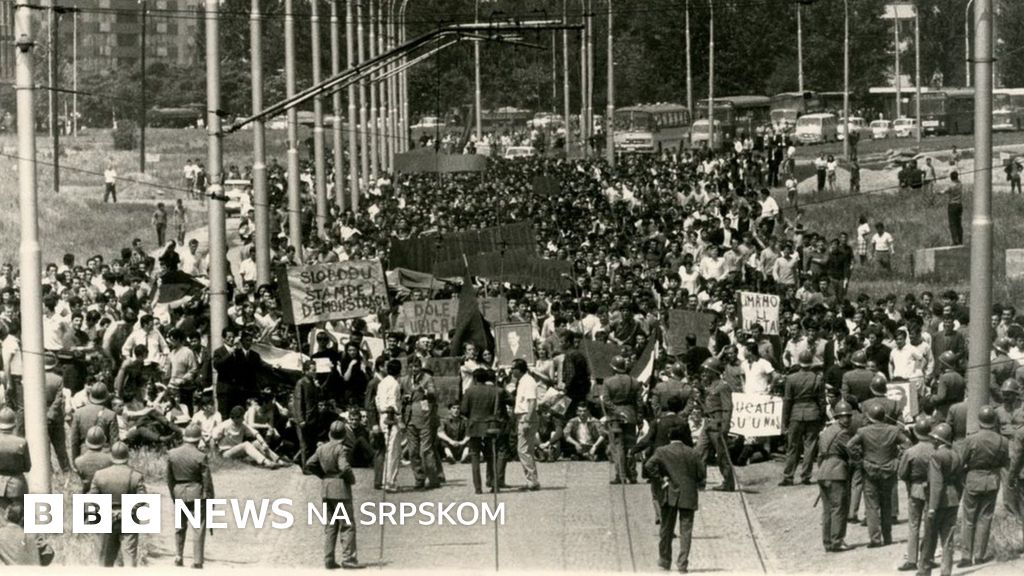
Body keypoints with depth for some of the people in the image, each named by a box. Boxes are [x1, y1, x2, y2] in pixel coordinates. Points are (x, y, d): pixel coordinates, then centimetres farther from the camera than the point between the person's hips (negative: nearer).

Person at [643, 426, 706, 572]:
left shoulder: (662, 452, -1)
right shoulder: (693, 454, 4)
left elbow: (649, 466, -14)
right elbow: (702, 476, 2)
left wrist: (661, 479, -5)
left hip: (670, 495, -1)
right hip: (688, 496, 1)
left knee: (667, 530, 12)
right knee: (686, 530, 1)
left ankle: (665, 561, 18)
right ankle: (682, 563, -6)